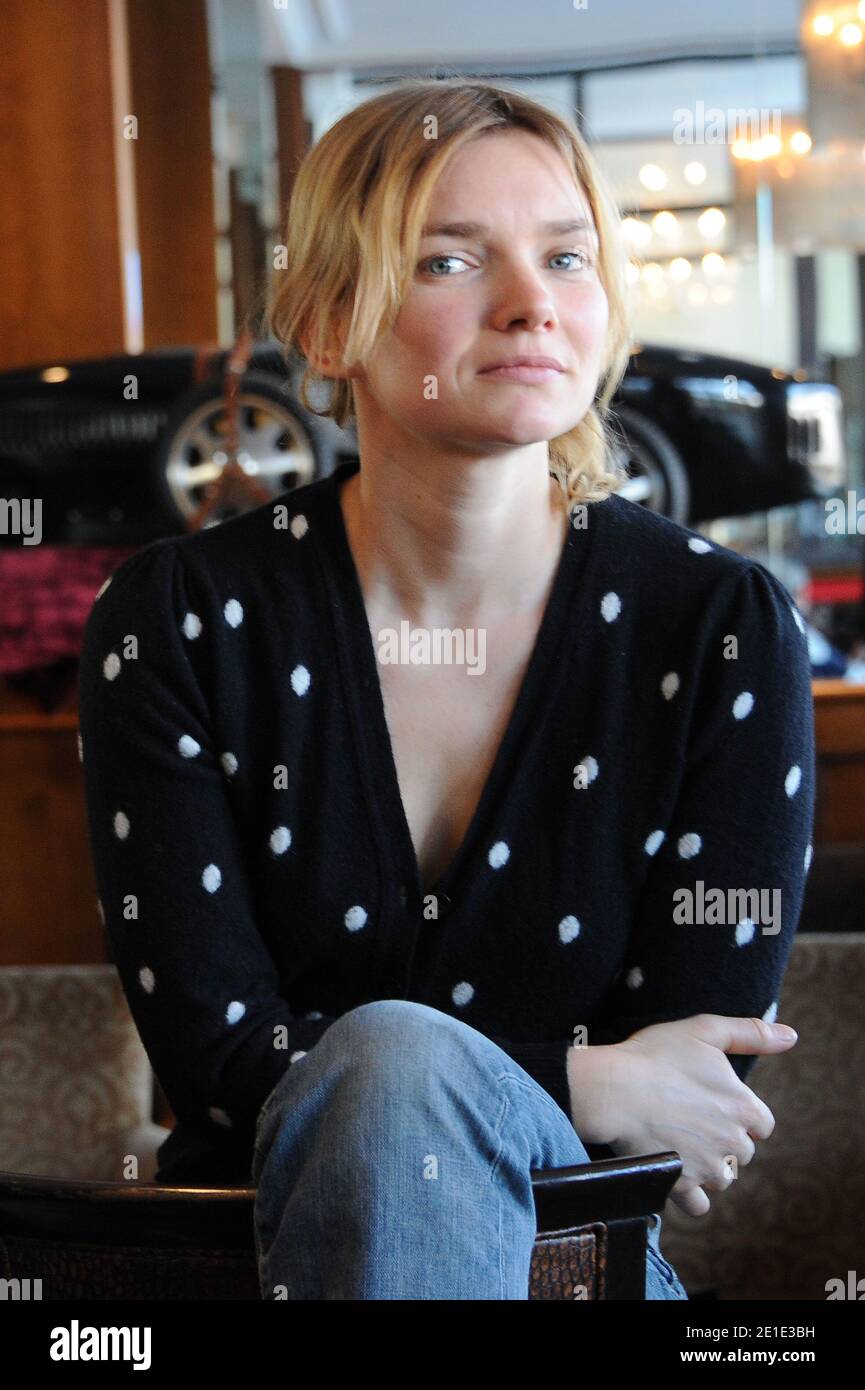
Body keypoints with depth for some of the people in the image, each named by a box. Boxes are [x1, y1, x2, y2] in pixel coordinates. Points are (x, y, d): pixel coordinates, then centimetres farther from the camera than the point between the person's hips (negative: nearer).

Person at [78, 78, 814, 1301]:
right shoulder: (176, 625, -6)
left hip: (576, 1250, 0)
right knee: (398, 1054, -34)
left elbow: (702, 1099, -6)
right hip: (258, 1231, 1)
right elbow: (214, 1050, -9)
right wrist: (585, 1090, -13)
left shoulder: (724, 633, -6)